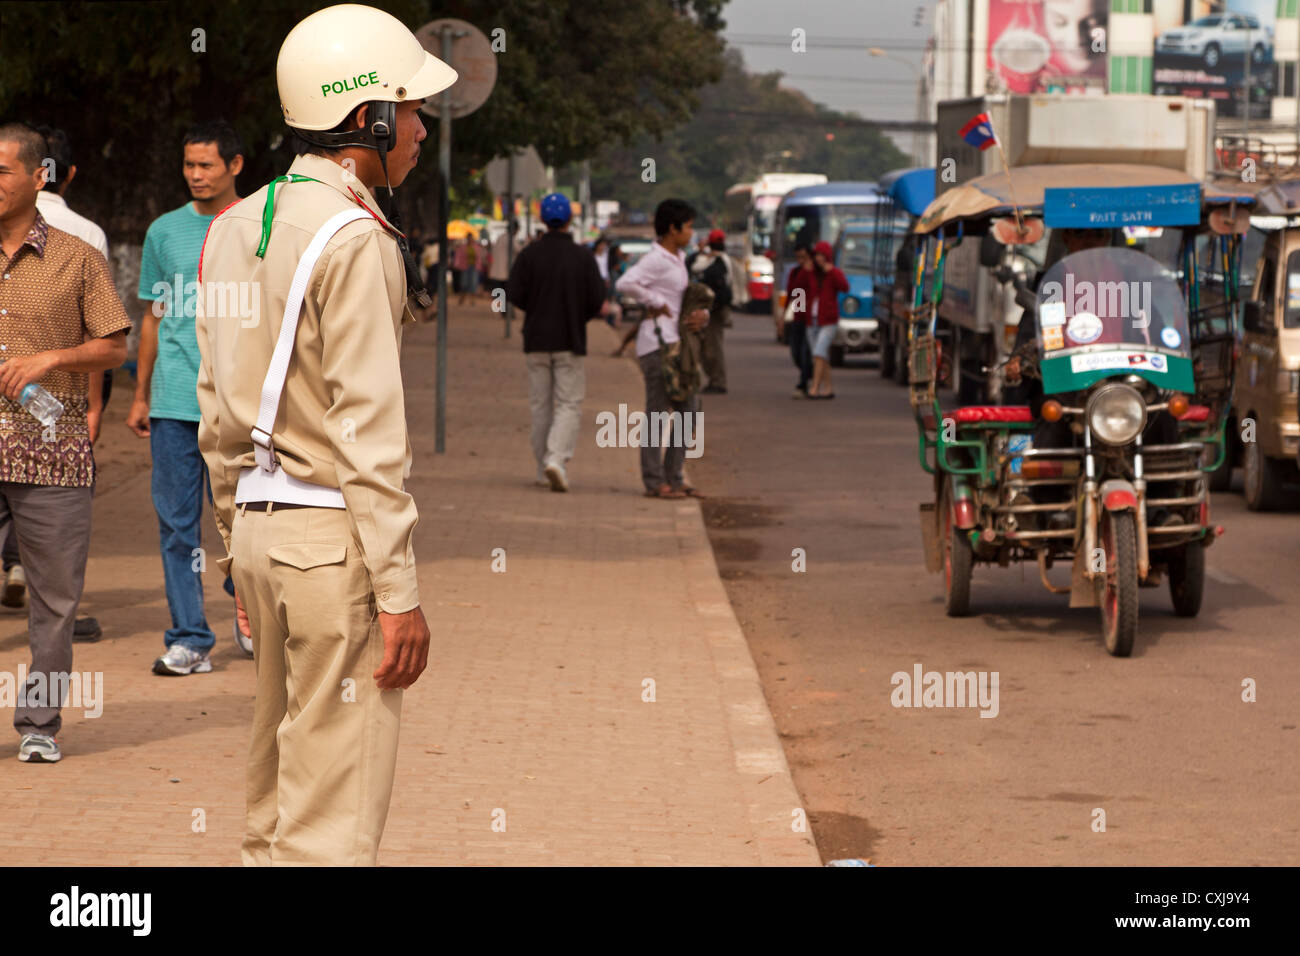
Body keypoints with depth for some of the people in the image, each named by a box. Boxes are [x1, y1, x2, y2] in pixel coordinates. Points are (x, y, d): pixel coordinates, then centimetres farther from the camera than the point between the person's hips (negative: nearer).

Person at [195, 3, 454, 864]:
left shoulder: (235, 228, 11)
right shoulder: (354, 239, -15)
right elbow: (368, 430, -19)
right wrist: (399, 591, -17)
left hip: (259, 526, 9)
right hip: (335, 534, -9)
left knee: (280, 783, 17)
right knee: (337, 809, -4)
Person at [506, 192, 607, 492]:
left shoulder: (529, 254, -3)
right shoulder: (583, 256, -5)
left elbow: (513, 295, -8)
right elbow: (598, 302, -6)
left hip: (536, 340, 2)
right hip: (570, 341, -2)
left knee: (540, 405, 11)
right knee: (569, 405, 1)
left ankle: (543, 470, 14)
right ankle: (556, 458, -19)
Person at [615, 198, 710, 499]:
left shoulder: (677, 260, 18)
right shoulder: (655, 260, -12)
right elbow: (626, 283, -29)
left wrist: (702, 315, -1)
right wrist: (656, 302, -17)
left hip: (675, 342, 10)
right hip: (656, 341, -10)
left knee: (688, 410, 10)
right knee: (657, 412, -6)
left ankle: (673, 477, 15)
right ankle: (654, 482, -2)